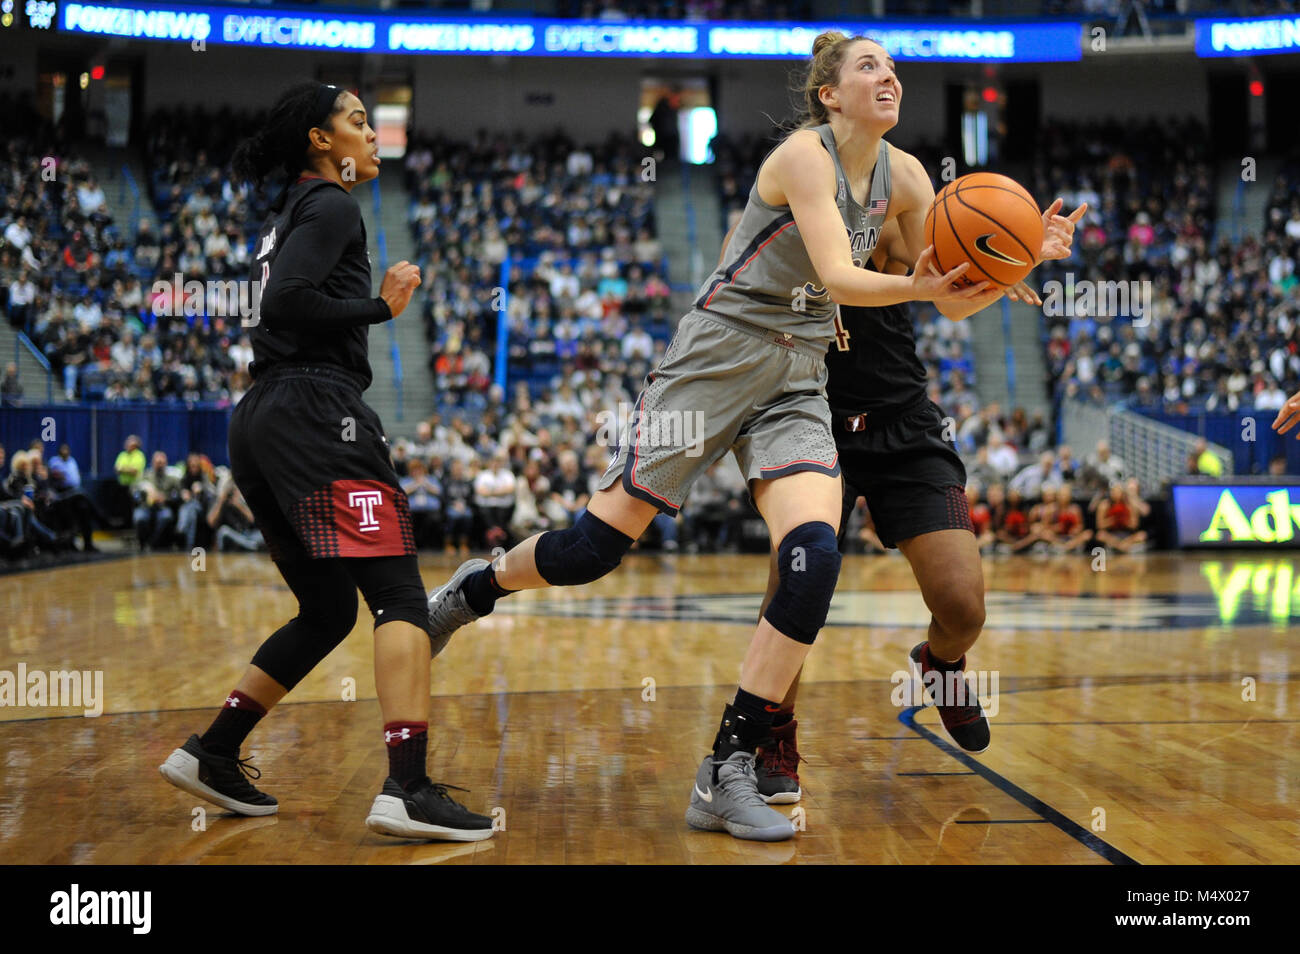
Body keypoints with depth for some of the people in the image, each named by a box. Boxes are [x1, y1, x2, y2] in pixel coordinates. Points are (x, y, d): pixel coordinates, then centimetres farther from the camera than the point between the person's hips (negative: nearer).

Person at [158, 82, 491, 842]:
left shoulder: (290, 212, 26)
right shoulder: (331, 205, -2)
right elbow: (287, 300, -16)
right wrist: (381, 308, -7)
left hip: (260, 423, 10)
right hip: (317, 413, -10)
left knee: (328, 611, 16)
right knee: (401, 596, -15)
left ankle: (212, 754, 18)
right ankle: (409, 790, -24)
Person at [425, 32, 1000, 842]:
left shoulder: (903, 176, 7)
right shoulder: (804, 154, -13)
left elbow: (952, 298, 8)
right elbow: (837, 277, -25)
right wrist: (916, 286, -41)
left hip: (799, 380, 6)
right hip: (720, 354, -5)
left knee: (814, 558, -16)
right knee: (600, 541, -5)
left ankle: (727, 777, -8)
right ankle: (473, 589, 28)